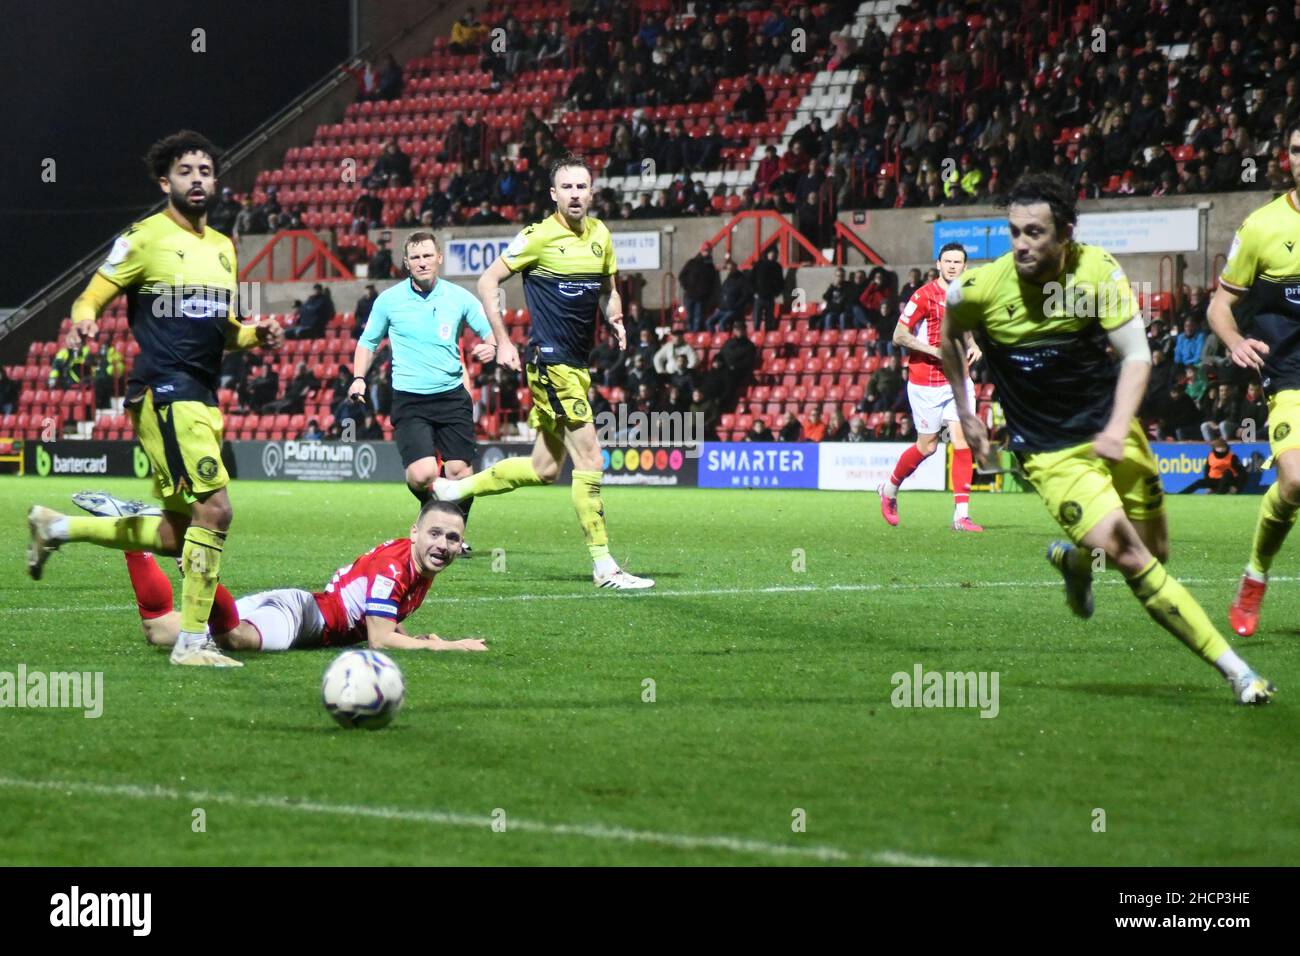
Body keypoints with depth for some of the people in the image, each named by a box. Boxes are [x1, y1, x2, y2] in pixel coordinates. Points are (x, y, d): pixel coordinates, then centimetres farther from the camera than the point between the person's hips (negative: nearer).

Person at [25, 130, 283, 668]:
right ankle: (192, 641, -10)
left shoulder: (222, 248, 19)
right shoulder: (145, 239, -4)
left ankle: (56, 527, 28)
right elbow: (91, 298, -3)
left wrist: (254, 336, 5)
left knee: (177, 537, 11)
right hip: (165, 393, -9)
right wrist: (85, 321, -26)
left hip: (202, 398, 9)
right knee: (215, 509, -18)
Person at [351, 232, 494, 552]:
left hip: (452, 396, 1)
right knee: (422, 474, -19)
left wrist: (491, 346, -14)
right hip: (409, 401, -1)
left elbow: (491, 332, 9)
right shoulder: (389, 300, 3)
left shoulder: (459, 297, 3)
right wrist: (358, 378, 1)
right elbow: (368, 342, 16)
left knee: (460, 472, -7)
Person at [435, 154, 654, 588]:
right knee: (590, 460, -11)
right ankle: (603, 565, -6)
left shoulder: (600, 235, 10)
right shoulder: (538, 237, -9)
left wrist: (615, 320, 1)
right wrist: (502, 341, -9)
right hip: (551, 362, -8)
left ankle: (457, 487, 32)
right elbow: (488, 282, -4)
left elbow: (608, 290, 23)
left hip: (578, 365, 8)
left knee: (544, 469, 15)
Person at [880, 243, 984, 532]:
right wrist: (936, 351, -21)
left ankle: (961, 515, -8)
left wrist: (973, 347, 5)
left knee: (962, 442, -7)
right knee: (927, 447, 3)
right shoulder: (924, 296, -12)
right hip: (926, 383, -5)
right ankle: (890, 490, 30)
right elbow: (899, 336, -13)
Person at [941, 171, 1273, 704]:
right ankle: (1234, 669, -15)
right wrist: (965, 414, 12)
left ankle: (1074, 558, 42)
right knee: (1132, 559, -18)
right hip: (1048, 453, -3)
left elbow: (1136, 356, -12)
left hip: (1110, 434, 3)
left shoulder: (1099, 271, -13)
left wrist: (1117, 429, -26)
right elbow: (950, 333, 8)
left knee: (1154, 552, 9)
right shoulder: (981, 288, -15)